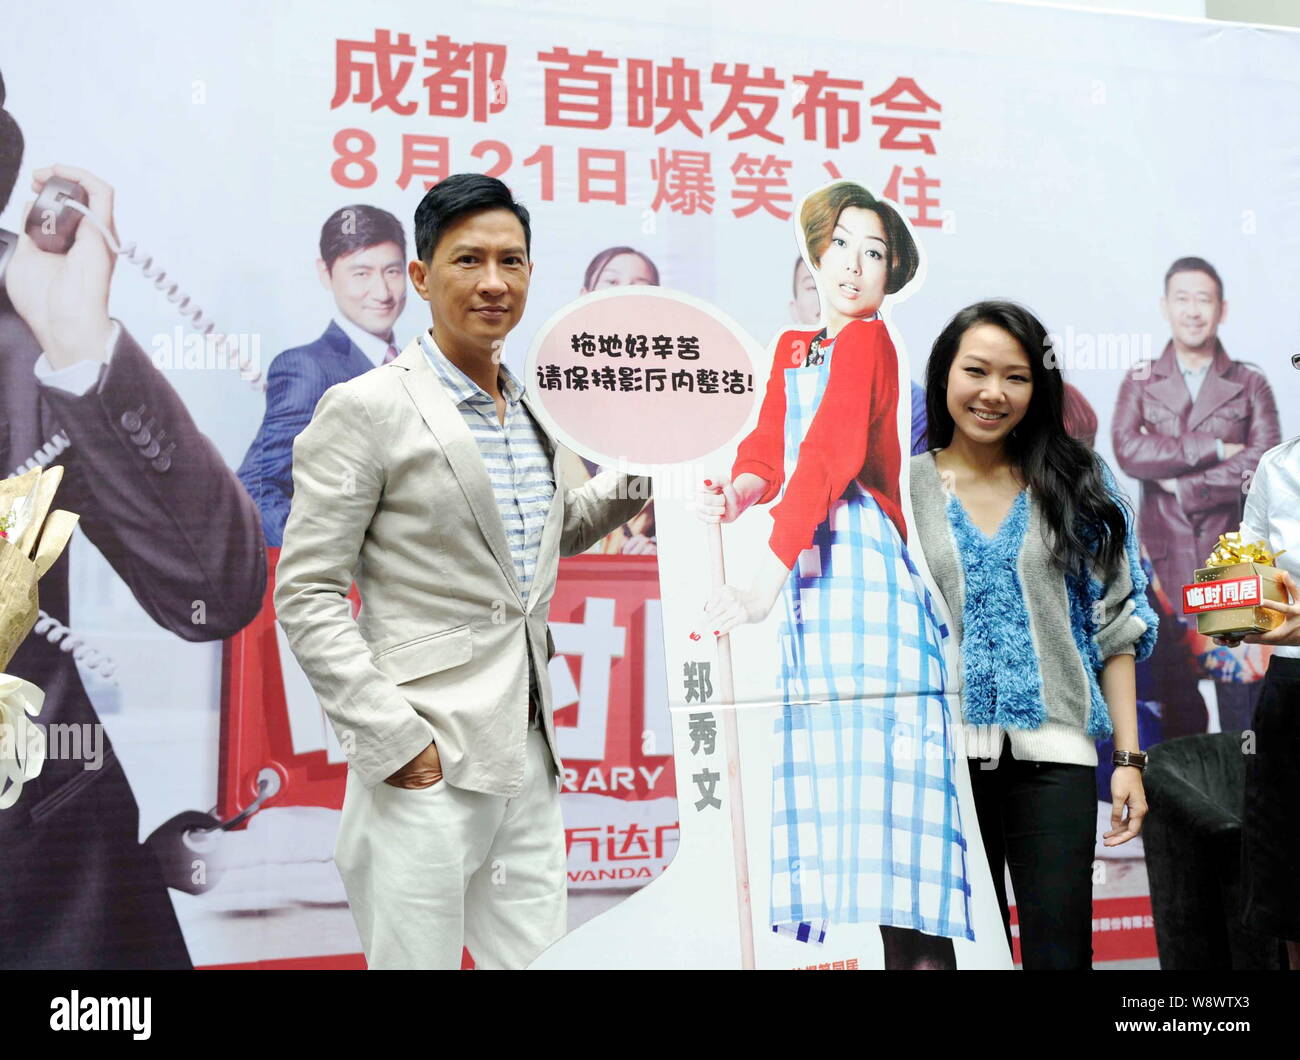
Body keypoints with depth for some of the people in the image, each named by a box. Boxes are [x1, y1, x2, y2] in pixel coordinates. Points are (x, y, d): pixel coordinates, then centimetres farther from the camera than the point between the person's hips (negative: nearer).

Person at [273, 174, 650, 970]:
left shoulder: (532, 406, 12)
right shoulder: (367, 409, -9)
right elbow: (306, 597, -10)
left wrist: (641, 477, 13)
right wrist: (394, 738, -16)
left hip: (529, 754, 7)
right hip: (426, 762, -7)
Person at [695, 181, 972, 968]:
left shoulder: (866, 342, -7)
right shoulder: (793, 350, 20)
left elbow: (826, 461, -17)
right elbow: (770, 447, 10)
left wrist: (763, 588, -23)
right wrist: (738, 491, -15)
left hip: (863, 562, -8)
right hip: (814, 576, 8)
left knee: (886, 778, -8)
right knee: (845, 770, 10)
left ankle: (919, 949, -2)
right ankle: (898, 952, 19)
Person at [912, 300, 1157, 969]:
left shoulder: (1076, 485, 7)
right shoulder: (901, 487, 4)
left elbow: (1115, 626, 6)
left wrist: (1129, 757, 0)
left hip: (1052, 748, 0)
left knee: (1060, 950, -2)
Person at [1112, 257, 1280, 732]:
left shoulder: (1249, 384, 6)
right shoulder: (1140, 382, 7)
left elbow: (1264, 462, -8)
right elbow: (1128, 451, -10)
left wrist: (1183, 487, -10)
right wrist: (1214, 449, -12)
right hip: (1165, 559, 0)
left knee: (1240, 694, 2)